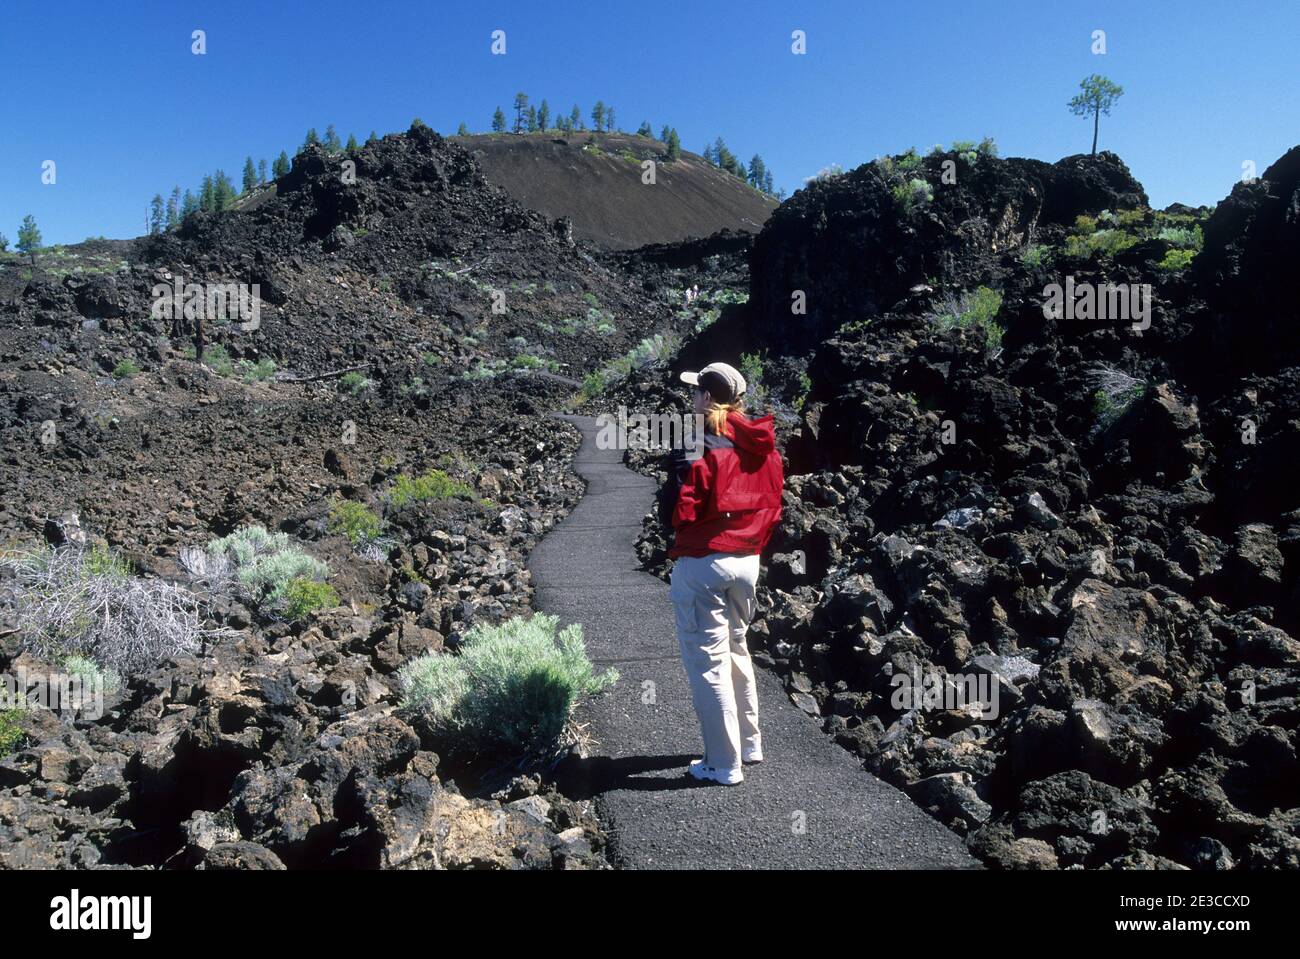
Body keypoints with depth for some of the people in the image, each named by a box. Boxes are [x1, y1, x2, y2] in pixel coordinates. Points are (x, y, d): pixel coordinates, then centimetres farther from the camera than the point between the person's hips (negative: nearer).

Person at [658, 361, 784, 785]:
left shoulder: (700, 445, -16)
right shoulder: (761, 446, 5)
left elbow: (677, 515, -17)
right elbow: (772, 506, 11)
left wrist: (677, 468, -4)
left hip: (702, 567, -7)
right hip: (746, 562, 8)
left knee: (707, 662, 2)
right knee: (736, 651, 22)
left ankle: (724, 763, 8)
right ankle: (750, 743, 33)